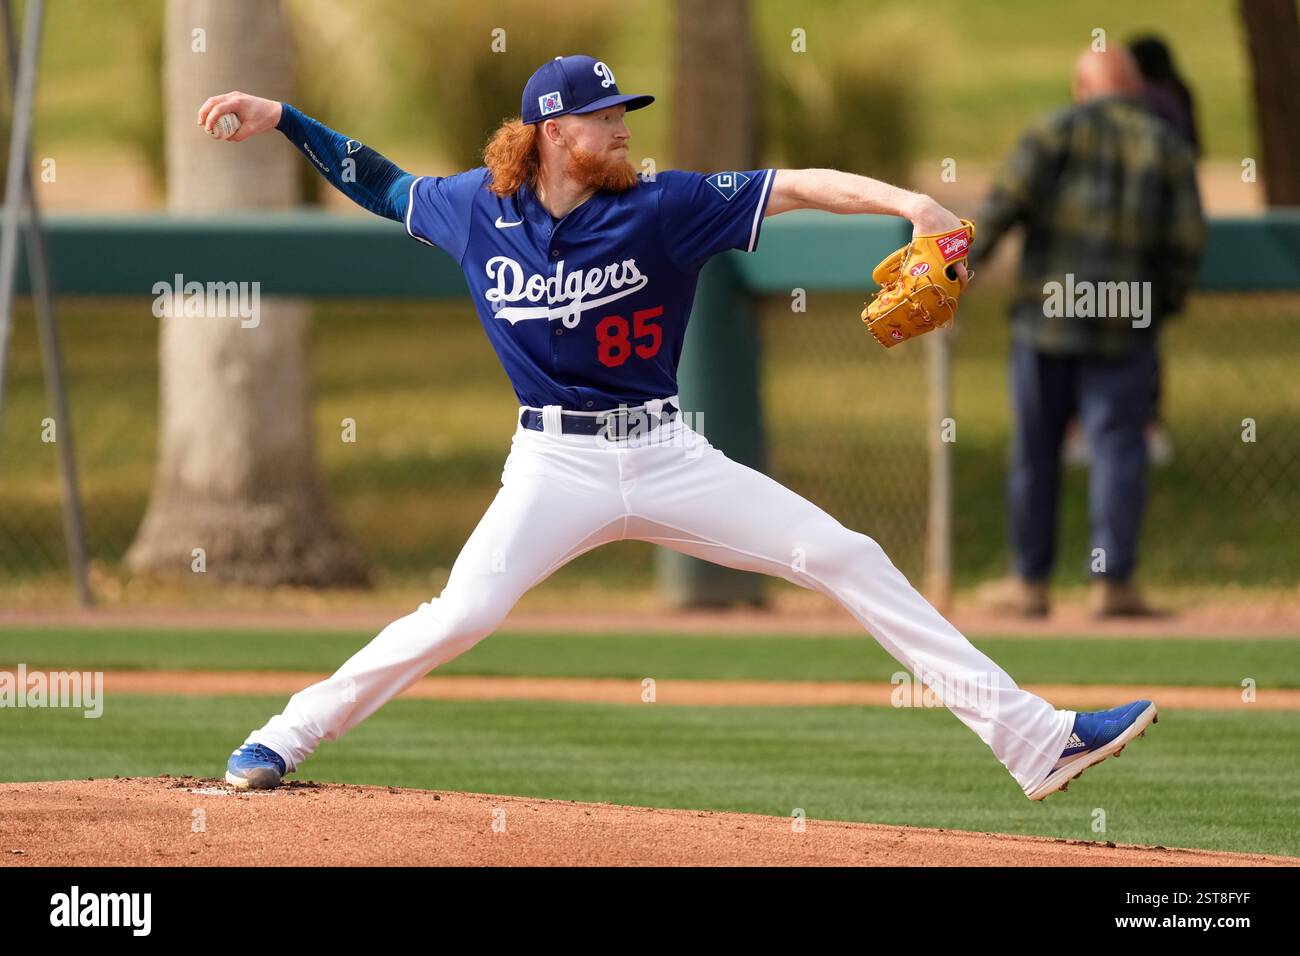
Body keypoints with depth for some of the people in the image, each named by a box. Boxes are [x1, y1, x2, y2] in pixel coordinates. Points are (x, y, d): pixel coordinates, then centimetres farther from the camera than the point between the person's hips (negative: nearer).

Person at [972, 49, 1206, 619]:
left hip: (1044, 314, 0)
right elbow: (1187, 243, 0)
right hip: (1126, 323, 1)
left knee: (1034, 452, 8)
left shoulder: (1058, 130, 2)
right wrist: (1163, 308, 12)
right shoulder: (1169, 148, 7)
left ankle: (1030, 582, 13)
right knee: (1117, 450, 0)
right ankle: (1113, 582, -9)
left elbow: (1006, 201, -10)